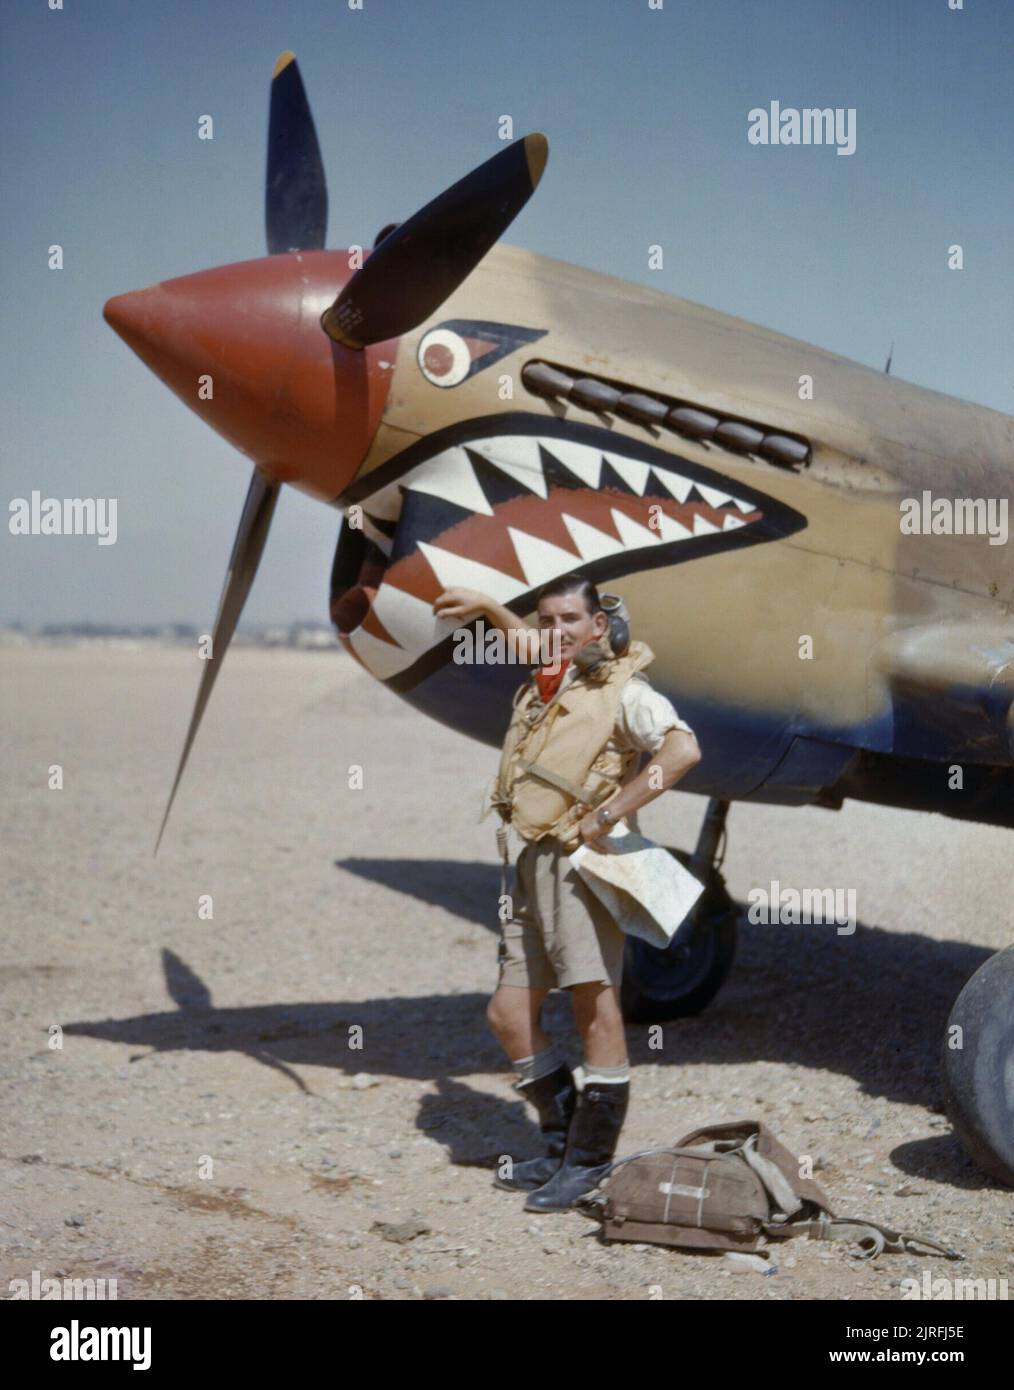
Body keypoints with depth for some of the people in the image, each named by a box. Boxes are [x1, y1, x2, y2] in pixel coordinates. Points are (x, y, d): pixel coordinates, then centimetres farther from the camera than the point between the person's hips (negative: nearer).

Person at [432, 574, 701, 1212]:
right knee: (509, 1014, 8)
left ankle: (589, 1160, 0)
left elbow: (683, 750, -21)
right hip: (533, 866, 9)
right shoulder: (544, 681, 19)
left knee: (596, 1006, -6)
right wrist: (486, 607, 48)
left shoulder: (621, 689, -4)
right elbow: (534, 644, 46)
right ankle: (563, 1139, 20)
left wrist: (610, 814, -20)